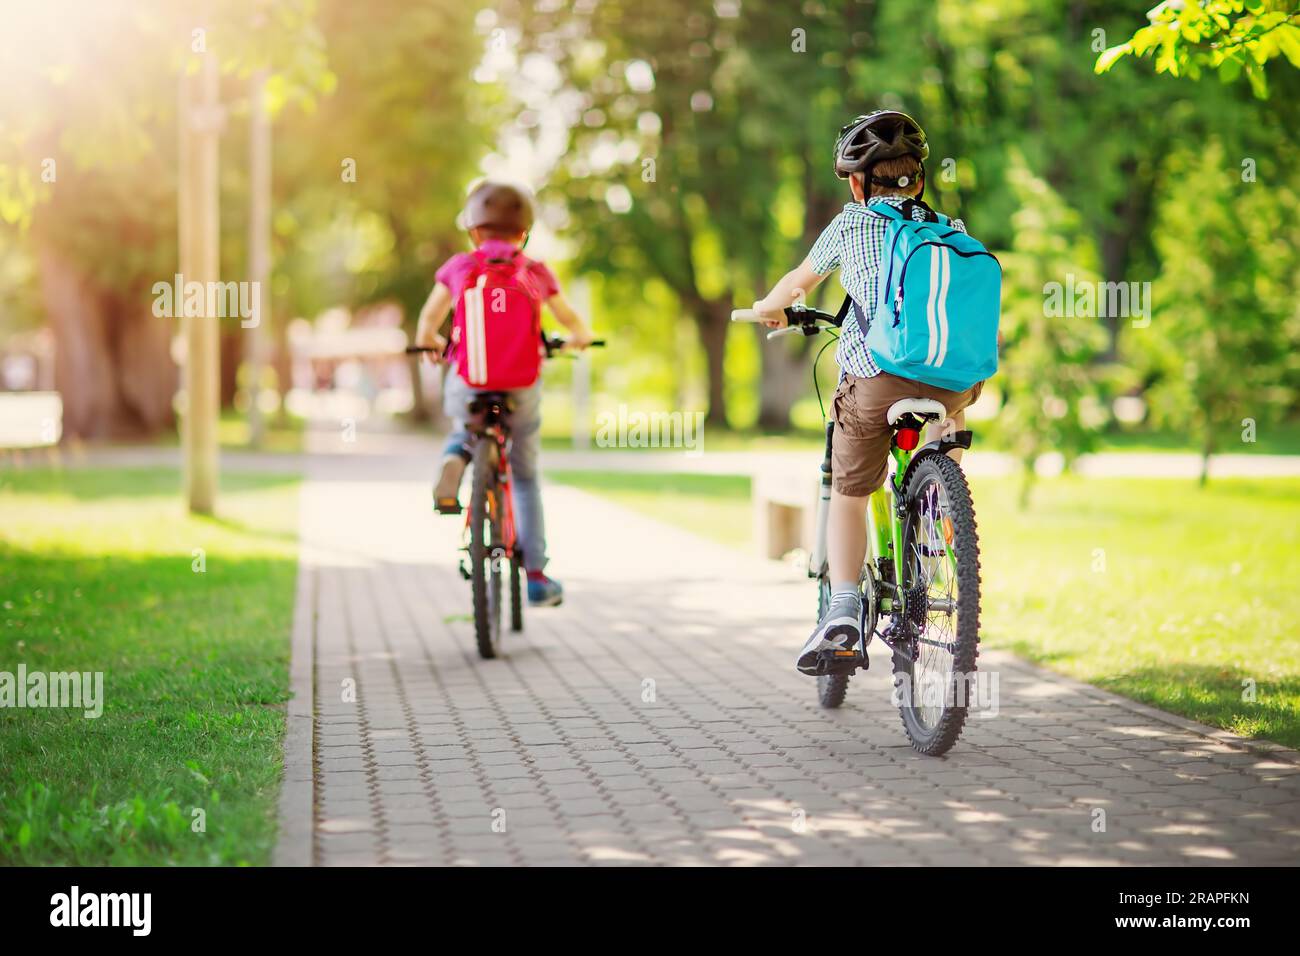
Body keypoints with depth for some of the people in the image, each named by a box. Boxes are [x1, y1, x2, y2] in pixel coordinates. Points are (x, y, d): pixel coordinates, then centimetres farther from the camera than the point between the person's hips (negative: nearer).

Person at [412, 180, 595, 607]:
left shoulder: (458, 266, 3)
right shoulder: (536, 273, 3)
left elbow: (428, 320, 5)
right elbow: (574, 325, 11)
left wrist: (430, 342, 27)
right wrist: (579, 338, 34)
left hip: (468, 381, 0)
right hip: (522, 387, 0)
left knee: (464, 429, 35)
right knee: (525, 476, 17)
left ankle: (455, 456, -3)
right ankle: (535, 575, 14)